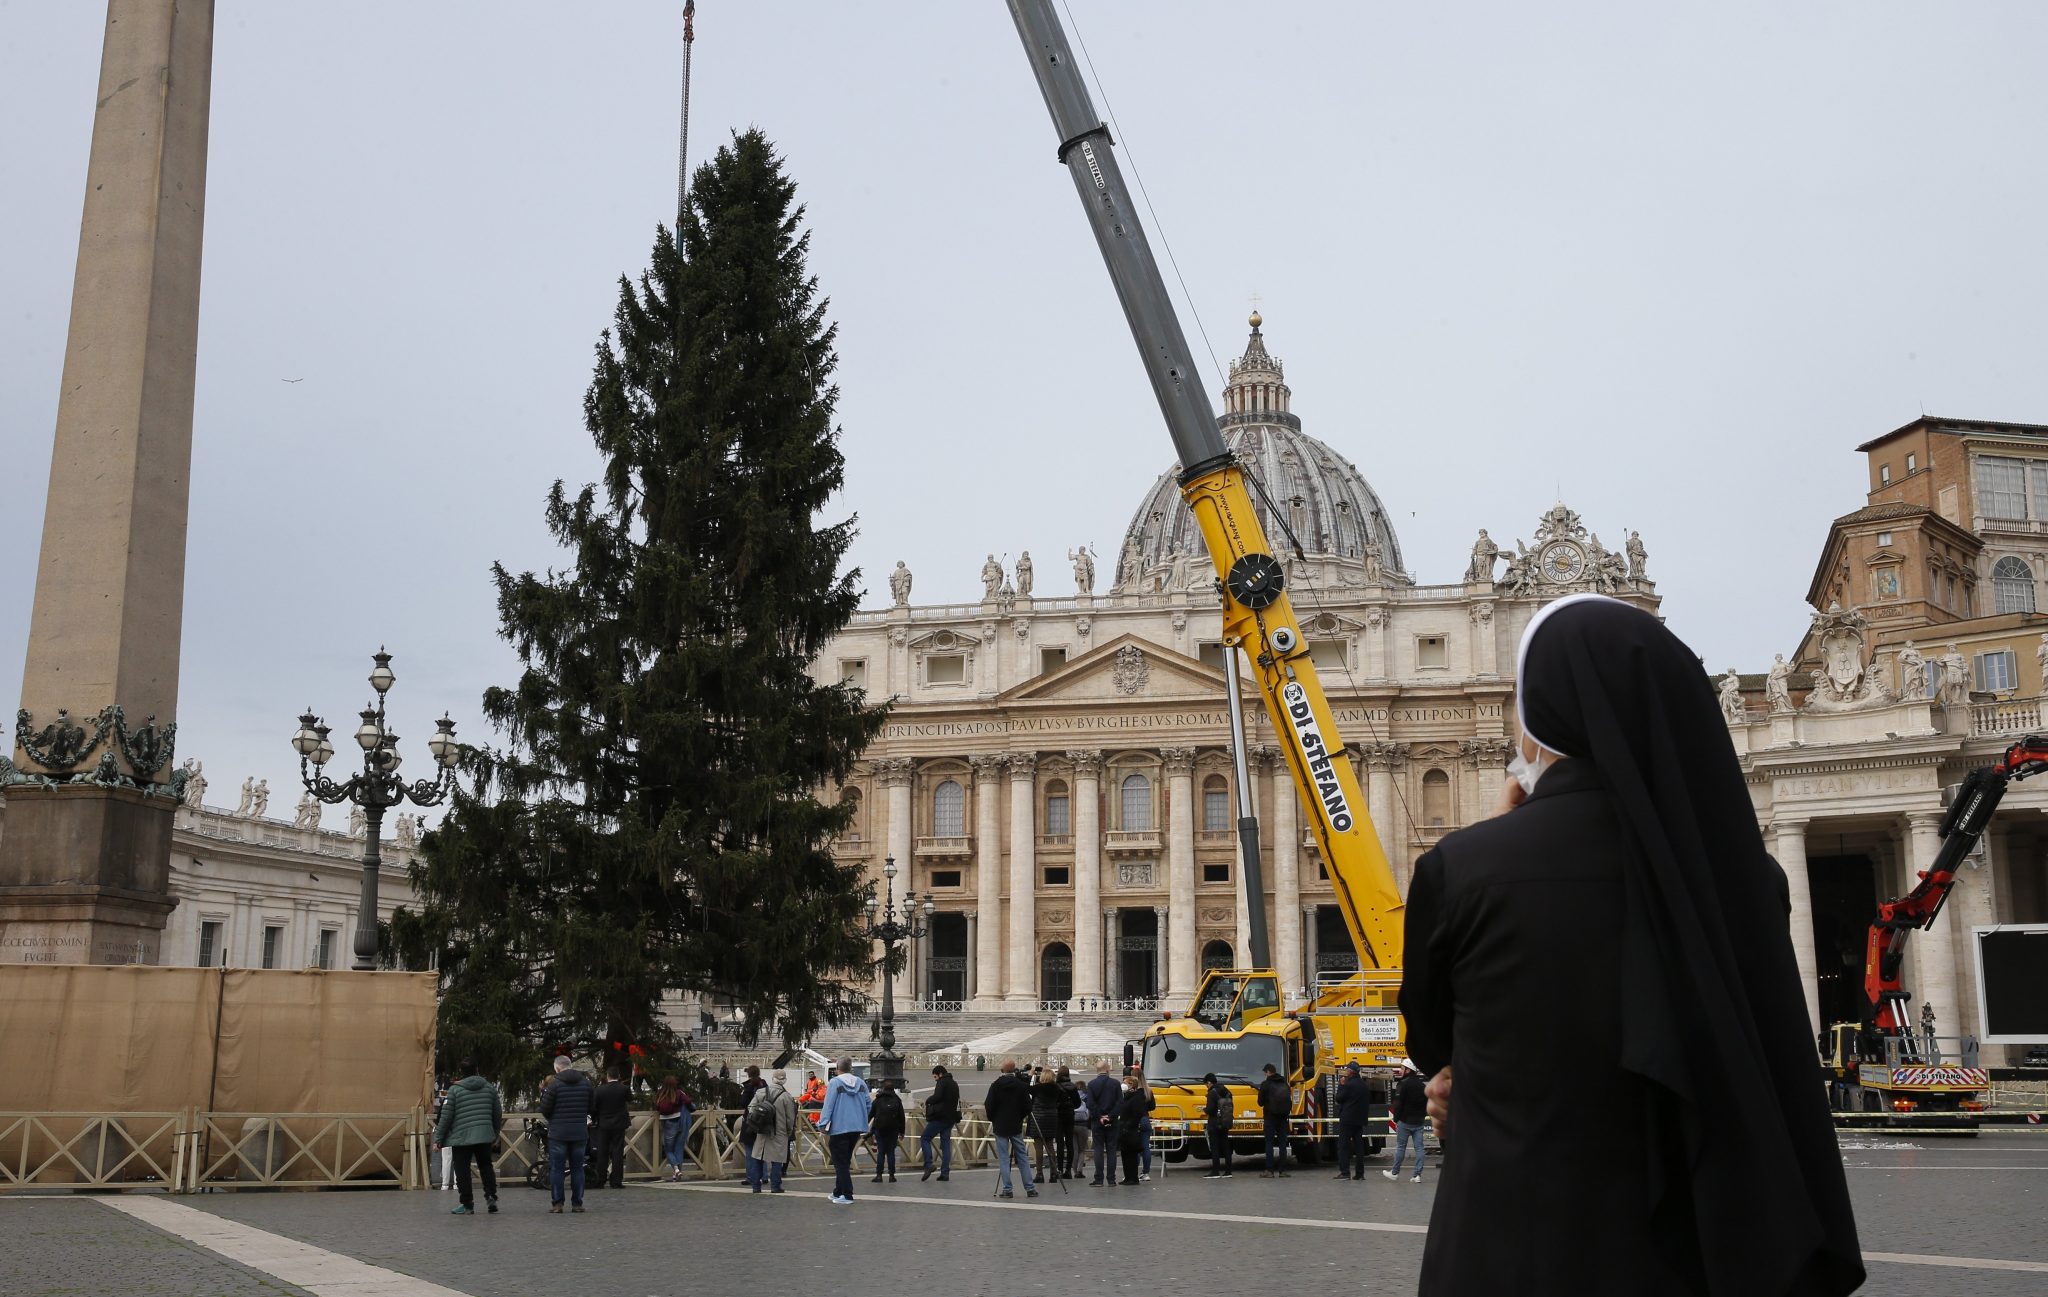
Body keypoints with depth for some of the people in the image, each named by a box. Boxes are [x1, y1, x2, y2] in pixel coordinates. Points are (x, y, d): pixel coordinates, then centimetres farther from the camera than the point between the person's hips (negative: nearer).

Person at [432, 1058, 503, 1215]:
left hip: (461, 1136, -4)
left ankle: (467, 1205, 5)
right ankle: (491, 1196, 5)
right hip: (484, 1136, 4)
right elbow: (498, 1114, 14)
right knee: (486, 1166, 17)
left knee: (462, 1171, 4)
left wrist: (438, 1139, 2)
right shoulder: (490, 1088, 8)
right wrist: (495, 1135, 27)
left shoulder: (455, 1089, -4)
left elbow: (446, 1117, -5)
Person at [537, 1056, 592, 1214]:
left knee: (556, 1169, 3)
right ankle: (577, 1204, 9)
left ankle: (556, 1204, 1)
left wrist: (542, 1095, 12)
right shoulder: (586, 1083, 4)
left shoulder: (555, 1084, -10)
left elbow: (545, 1110, -6)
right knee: (577, 1168, 9)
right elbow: (591, 1108, 10)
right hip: (580, 1133, 4)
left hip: (558, 1133, -4)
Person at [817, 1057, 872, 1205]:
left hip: (839, 1128, -6)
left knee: (840, 1162, 0)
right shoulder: (861, 1083, 6)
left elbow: (828, 1105, -15)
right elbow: (869, 1104, 9)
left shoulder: (835, 1083, -10)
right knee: (845, 1161, 19)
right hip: (856, 1127, 6)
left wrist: (823, 1124, -13)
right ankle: (838, 1192, 26)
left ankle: (847, 1196, -5)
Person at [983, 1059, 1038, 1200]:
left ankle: (1006, 1189, -2)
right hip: (1016, 1126, 2)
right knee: (1022, 1157, 8)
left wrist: (992, 1120, 11)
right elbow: (1028, 1106, -3)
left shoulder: (996, 1085, -8)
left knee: (1003, 1158, 2)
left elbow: (989, 1106, -7)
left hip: (1000, 1126, -2)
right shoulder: (1022, 1085, -4)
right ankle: (1030, 1188, 7)